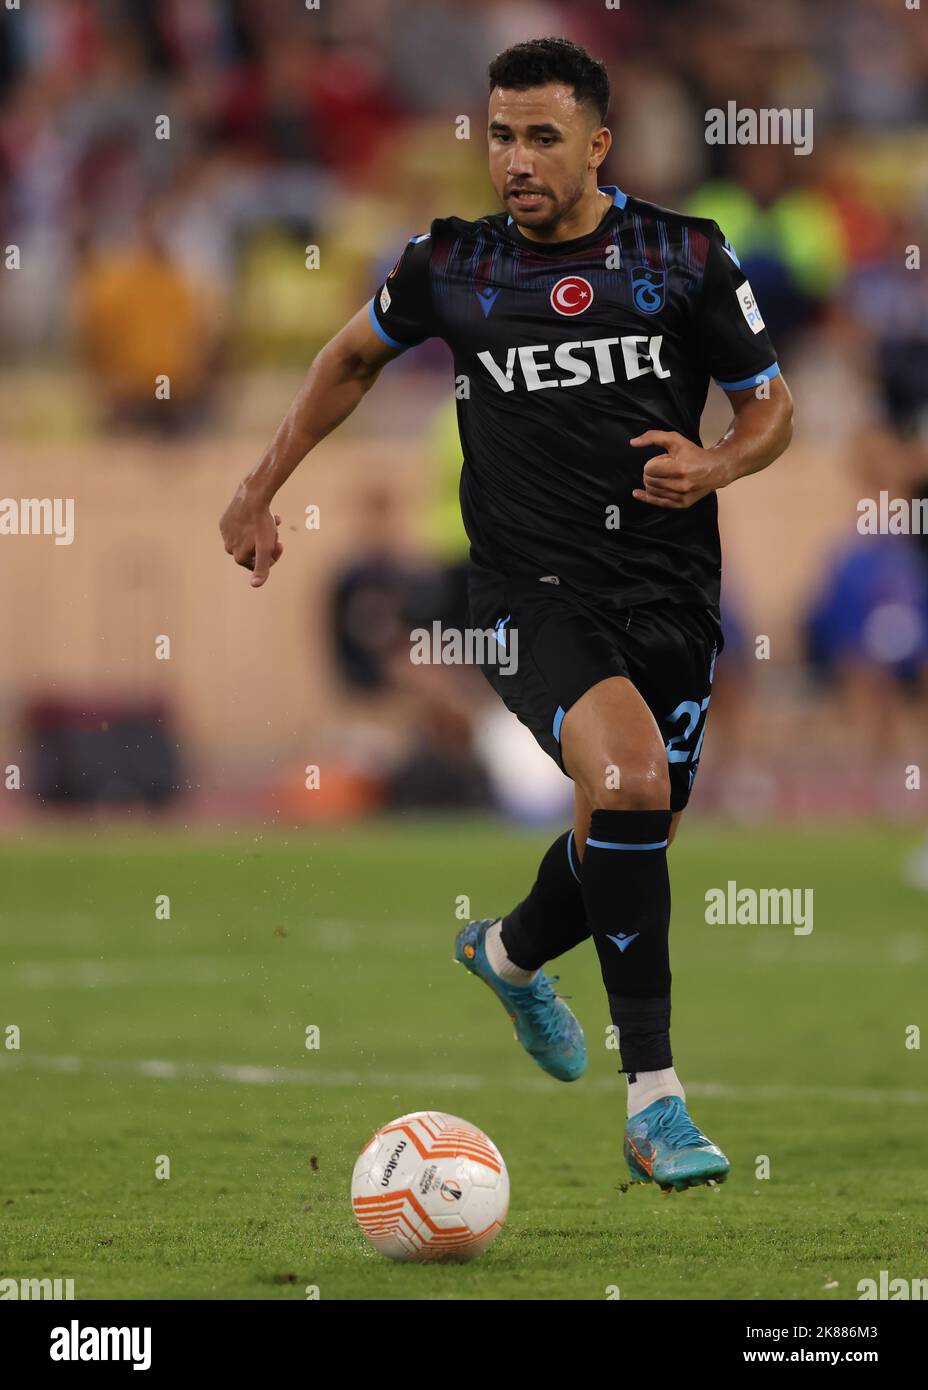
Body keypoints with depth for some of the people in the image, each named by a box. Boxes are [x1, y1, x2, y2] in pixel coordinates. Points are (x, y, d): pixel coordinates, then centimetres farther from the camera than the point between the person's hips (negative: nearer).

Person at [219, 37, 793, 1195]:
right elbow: (353, 357, 20)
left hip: (671, 588, 3)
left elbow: (768, 406, 8)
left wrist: (715, 467, -13)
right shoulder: (449, 267, 0)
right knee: (628, 775, -28)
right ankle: (653, 1100, -25)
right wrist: (262, 489, 21)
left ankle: (511, 955, 52)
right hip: (532, 589, -3)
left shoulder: (686, 259, -1)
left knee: (631, 832, 13)